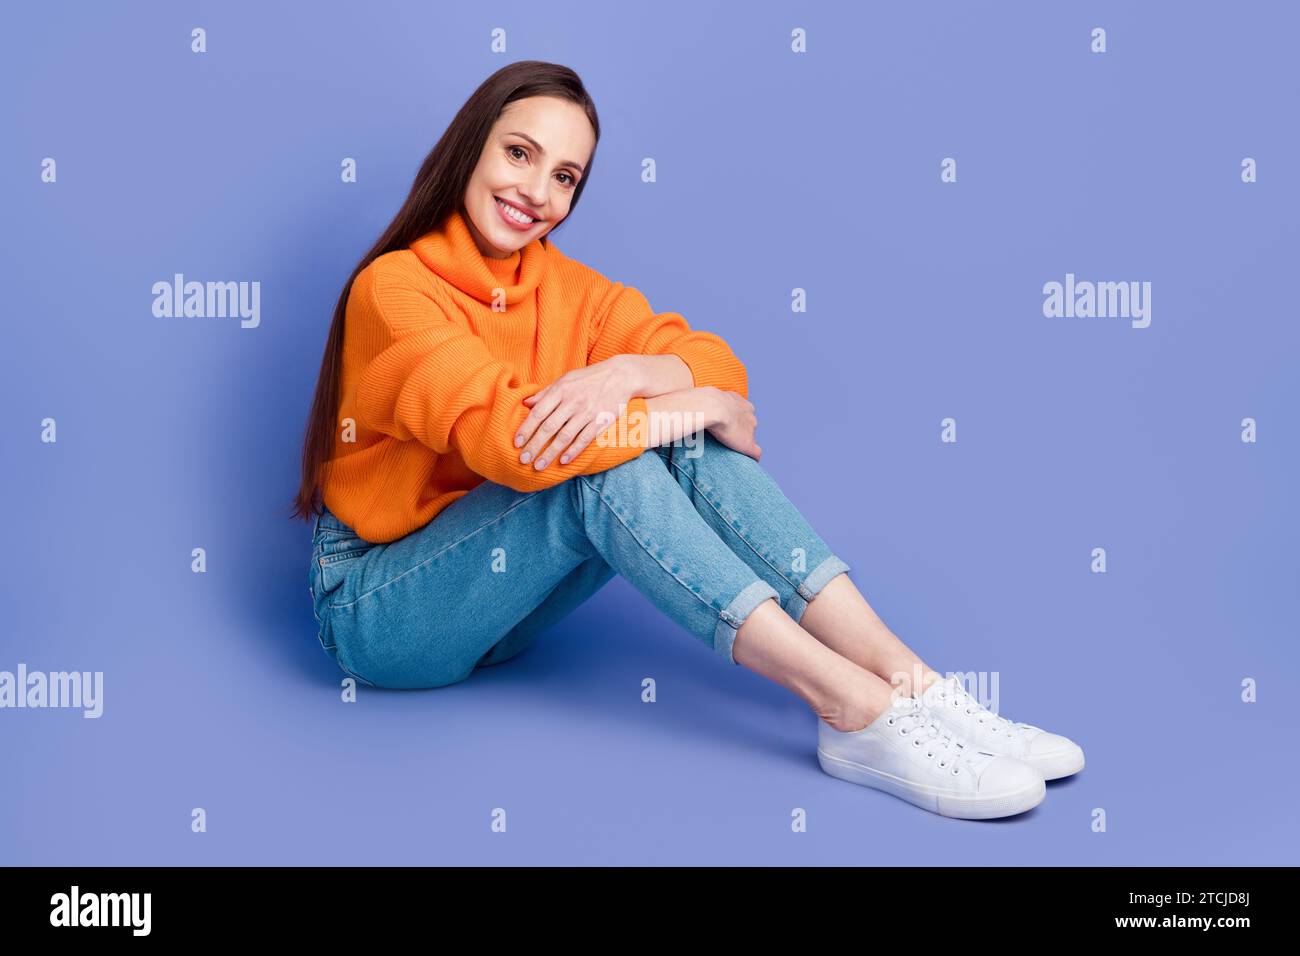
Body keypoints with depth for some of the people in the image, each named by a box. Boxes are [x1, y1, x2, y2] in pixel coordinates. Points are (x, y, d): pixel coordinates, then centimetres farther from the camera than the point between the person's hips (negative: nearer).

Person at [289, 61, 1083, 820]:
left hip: (501, 593, 6)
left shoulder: (566, 287, 3)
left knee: (688, 445, -19)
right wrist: (686, 409, -22)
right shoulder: (397, 288, -16)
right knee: (599, 463, -31)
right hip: (377, 608, -5)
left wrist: (627, 372, -29)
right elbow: (509, 437, -30)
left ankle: (909, 680, -26)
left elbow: (717, 366, -8)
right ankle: (853, 707, -35)